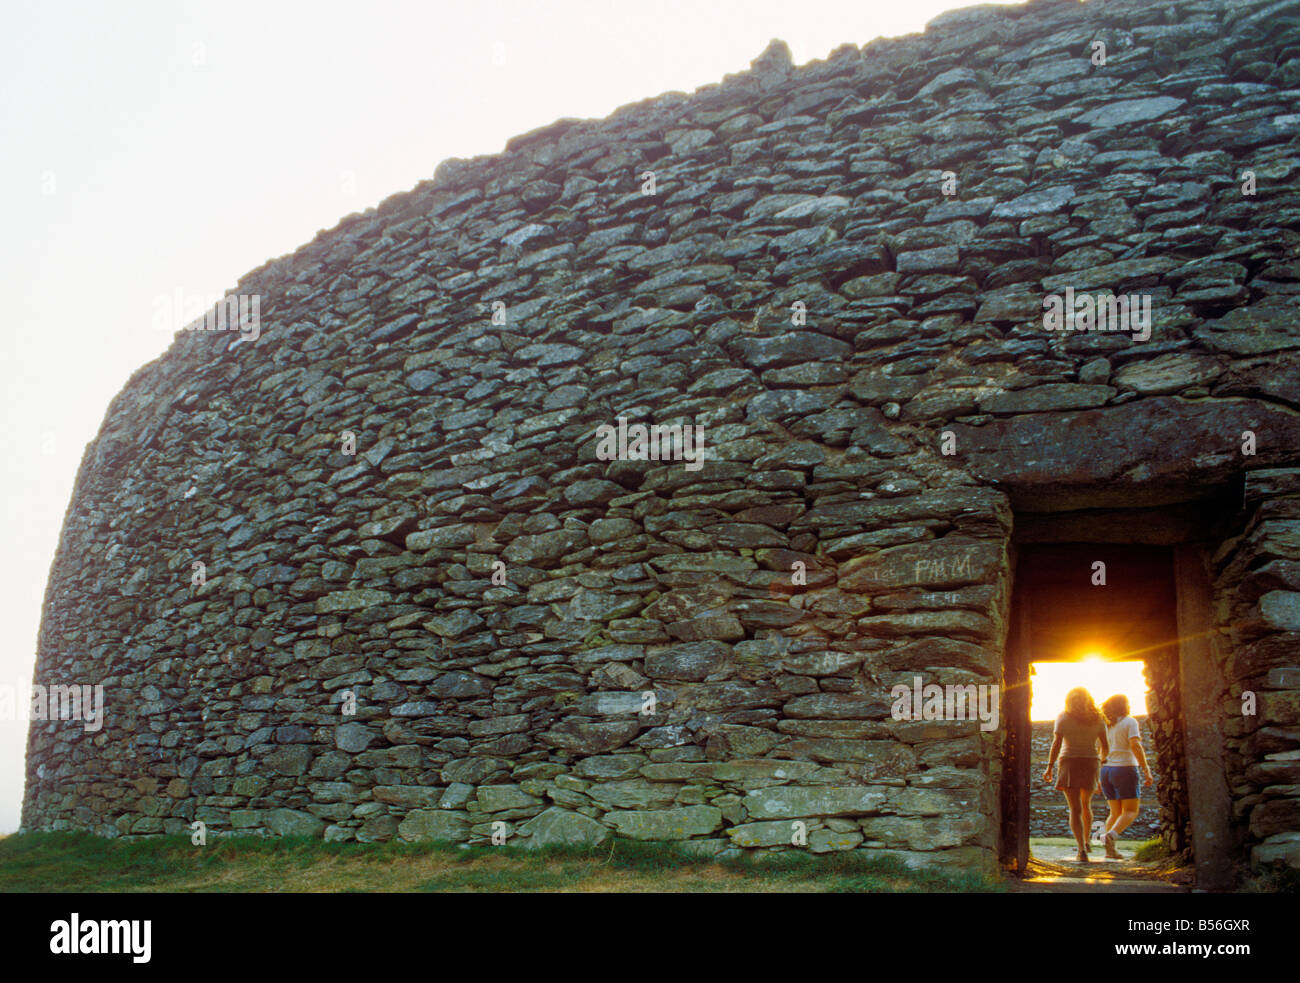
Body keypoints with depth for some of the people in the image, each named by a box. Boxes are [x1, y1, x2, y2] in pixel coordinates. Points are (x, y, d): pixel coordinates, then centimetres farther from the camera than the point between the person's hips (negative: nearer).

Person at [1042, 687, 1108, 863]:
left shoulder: (1063, 719, -2)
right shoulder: (1097, 719, 4)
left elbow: (1056, 744, -11)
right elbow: (1106, 747, 5)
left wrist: (1049, 767, -6)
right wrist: (1101, 761, 24)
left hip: (1070, 764, -3)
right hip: (1091, 764, 3)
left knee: (1075, 810, -4)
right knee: (1086, 804, 25)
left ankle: (1082, 850, -18)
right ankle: (1086, 842, 34)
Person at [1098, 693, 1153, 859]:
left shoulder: (1106, 725, 13)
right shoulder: (1129, 722, -4)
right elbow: (1135, 746, -17)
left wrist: (1098, 779, 17)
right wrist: (1146, 770, -17)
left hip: (1106, 770, 6)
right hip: (1124, 770, -6)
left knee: (1116, 812, 12)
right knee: (1131, 812, 0)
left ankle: (1110, 849, -2)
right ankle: (1111, 835, -26)